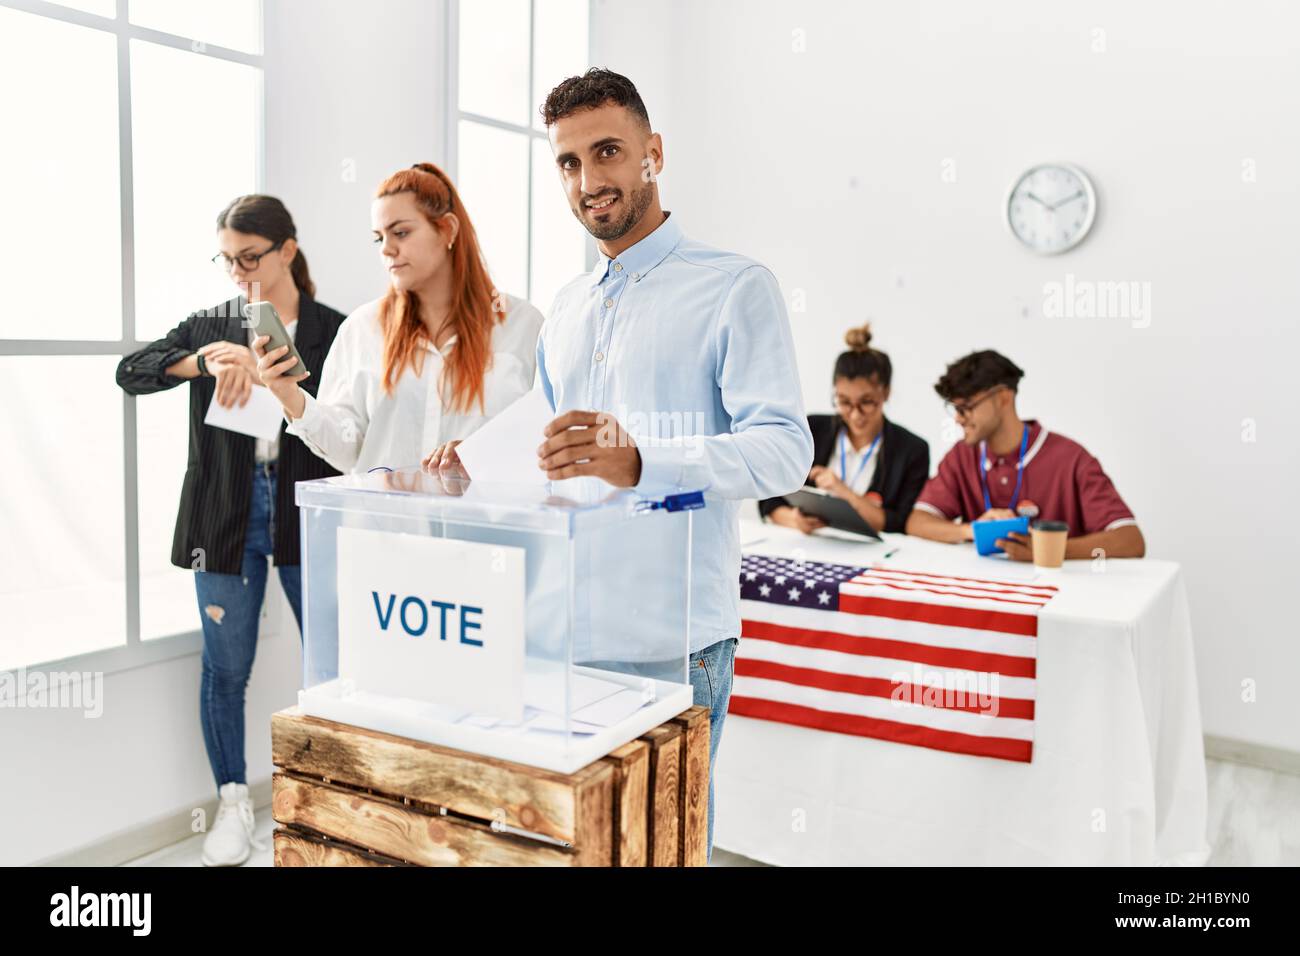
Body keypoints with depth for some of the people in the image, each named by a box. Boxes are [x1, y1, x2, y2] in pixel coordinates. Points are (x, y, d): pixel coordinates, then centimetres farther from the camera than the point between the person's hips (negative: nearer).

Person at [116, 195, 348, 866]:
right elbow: (130, 372, -6)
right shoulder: (211, 327, 7)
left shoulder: (333, 332, 2)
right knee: (225, 668, 9)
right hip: (225, 516, 2)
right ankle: (233, 803, 27)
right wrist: (205, 358, -21)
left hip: (306, 515, -1)